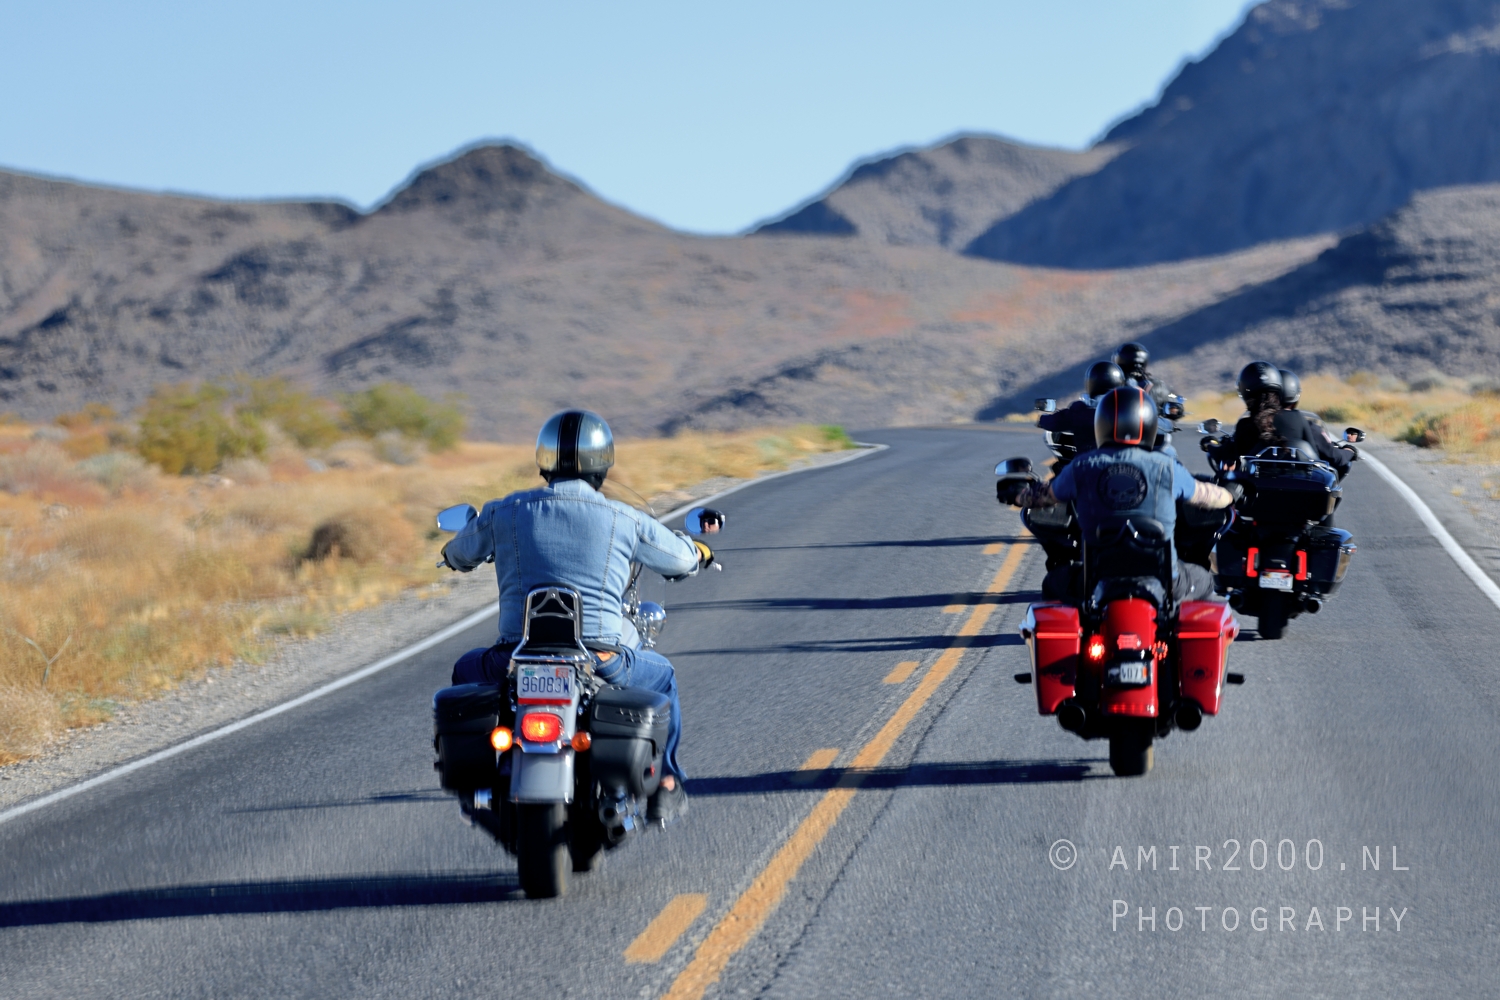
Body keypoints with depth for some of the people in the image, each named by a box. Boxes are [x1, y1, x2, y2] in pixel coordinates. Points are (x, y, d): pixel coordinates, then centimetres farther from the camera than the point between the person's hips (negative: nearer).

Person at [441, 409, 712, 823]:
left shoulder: (503, 512, 3)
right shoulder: (624, 520, 0)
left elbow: (458, 556, 22)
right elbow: (682, 559, 17)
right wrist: (699, 551, 43)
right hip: (604, 661, -1)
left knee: (467, 670, 34)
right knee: (661, 676, 32)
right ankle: (664, 786, 32)